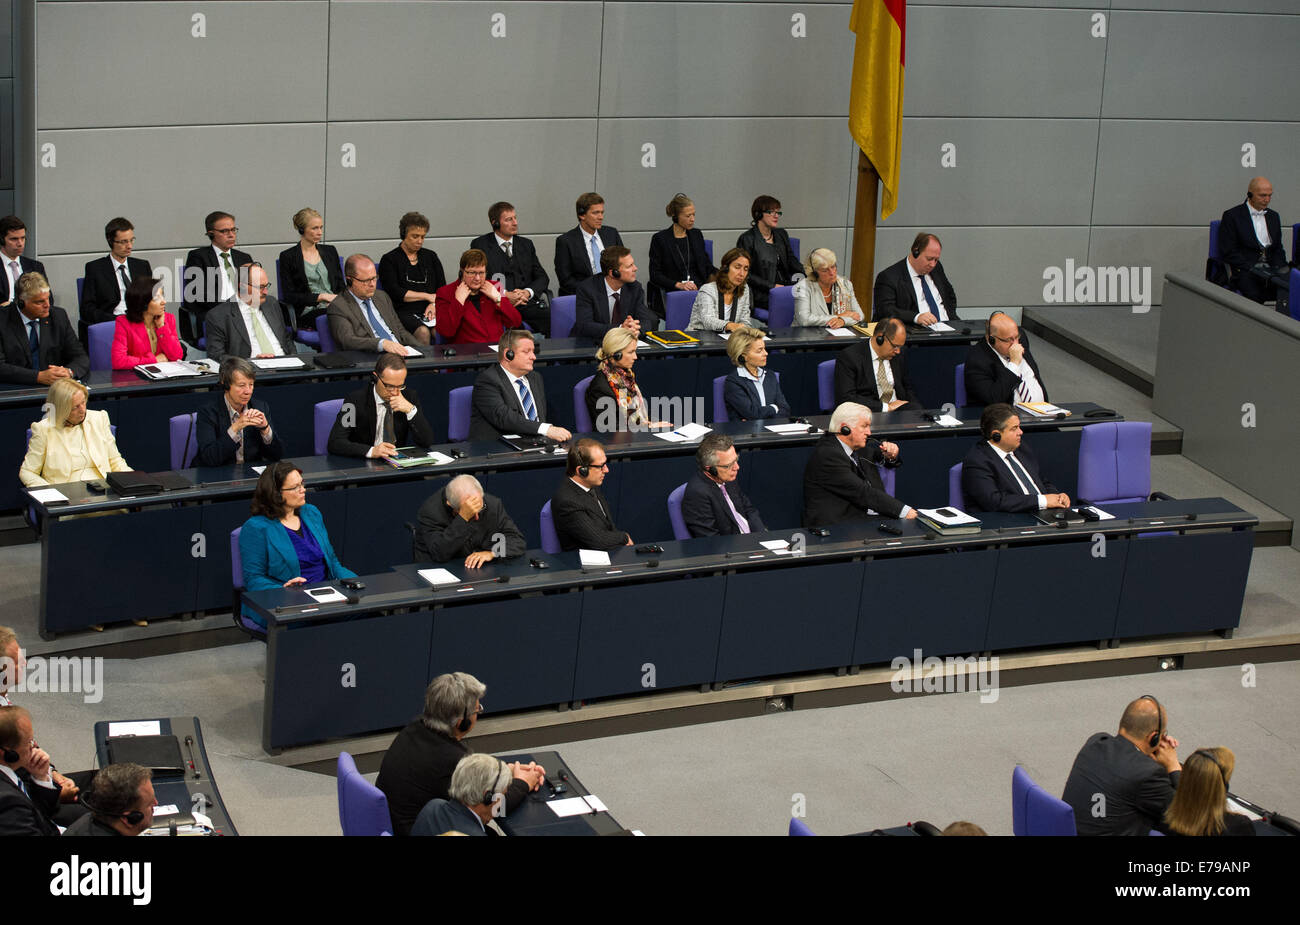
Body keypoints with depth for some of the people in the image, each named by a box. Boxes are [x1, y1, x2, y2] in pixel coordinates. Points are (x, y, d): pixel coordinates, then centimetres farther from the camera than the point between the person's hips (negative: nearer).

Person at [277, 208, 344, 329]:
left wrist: (336, 300, -5)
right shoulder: (288, 256, 5)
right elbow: (289, 296, -1)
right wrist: (321, 297, -10)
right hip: (308, 312, -5)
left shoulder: (330, 251, 20)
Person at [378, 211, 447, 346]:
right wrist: (427, 296, -4)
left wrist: (435, 304, -7)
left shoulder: (431, 256, 22)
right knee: (423, 332, -35)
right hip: (404, 311, -3)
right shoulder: (389, 260, 8)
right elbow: (393, 292, -4)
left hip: (429, 310, 3)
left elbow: (442, 288, 15)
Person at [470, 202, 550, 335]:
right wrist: (504, 295, -13)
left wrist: (528, 292, -4)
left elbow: (542, 277, 18)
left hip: (527, 303, 4)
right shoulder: (480, 244, 9)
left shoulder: (526, 244, 21)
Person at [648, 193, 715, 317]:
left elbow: (707, 266, 20)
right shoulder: (660, 239, 1)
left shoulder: (696, 235, 17)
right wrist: (679, 285, -15)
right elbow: (654, 275, -1)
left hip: (699, 289, 4)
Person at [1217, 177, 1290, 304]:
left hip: (1270, 270, 5)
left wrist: (1279, 268, 2)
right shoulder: (1231, 216, 2)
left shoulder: (1273, 216, 21)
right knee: (1255, 294, -37)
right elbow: (1227, 252, -4)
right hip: (1244, 272, -5)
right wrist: (1253, 268, -13)